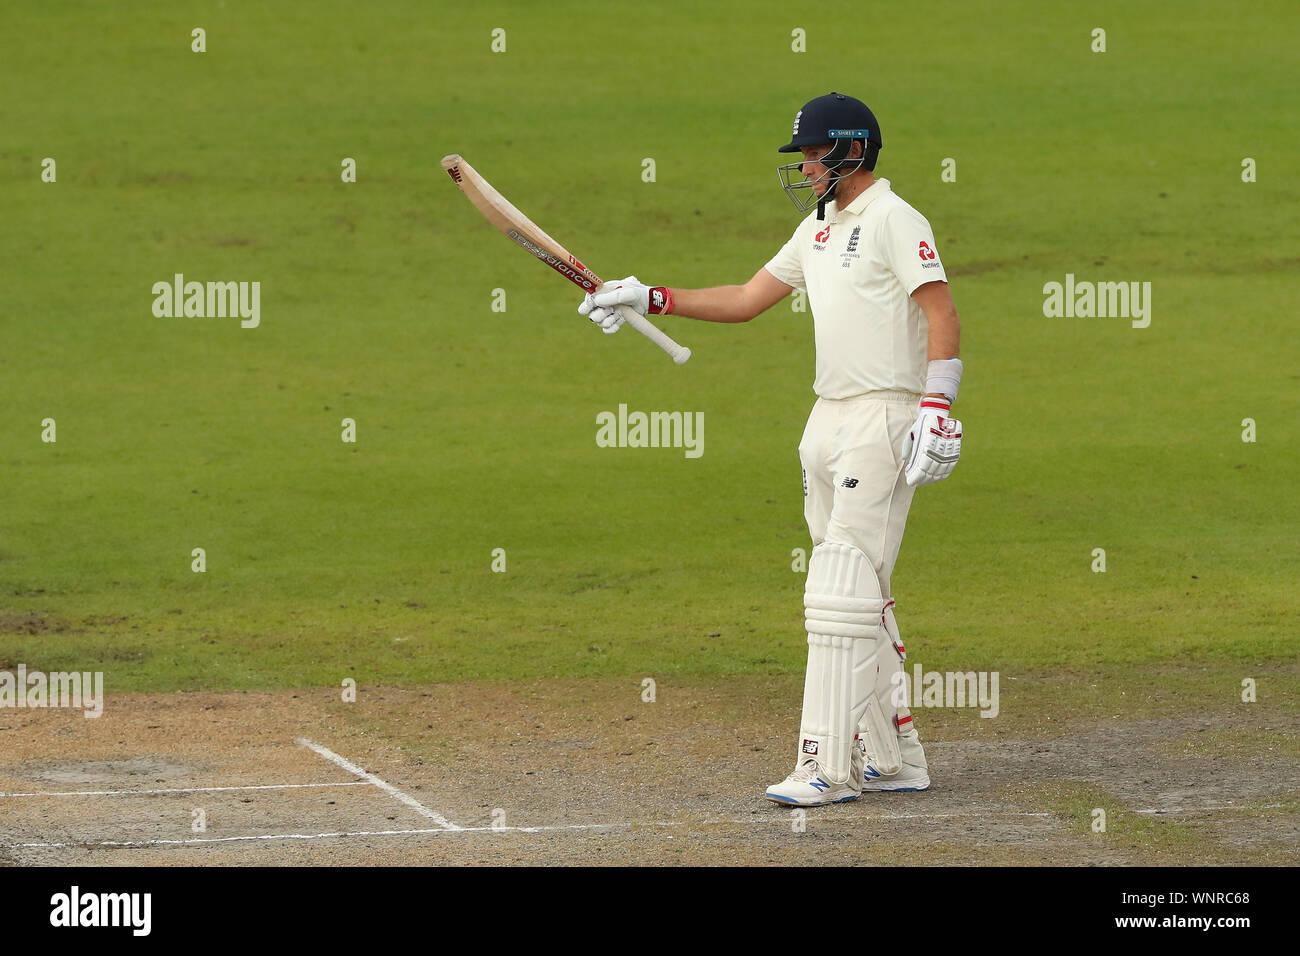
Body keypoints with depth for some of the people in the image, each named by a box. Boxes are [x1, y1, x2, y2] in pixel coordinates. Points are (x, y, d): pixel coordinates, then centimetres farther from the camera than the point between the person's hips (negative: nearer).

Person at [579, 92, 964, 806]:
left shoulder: (894, 220, -9)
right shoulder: (818, 228, 19)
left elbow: (941, 311, -18)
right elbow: (745, 300, 22)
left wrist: (937, 406, -28)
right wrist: (648, 298, 13)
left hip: (884, 417, -9)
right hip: (829, 419, 9)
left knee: (841, 592, -12)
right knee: (859, 595, 10)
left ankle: (829, 765, -14)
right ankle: (894, 757, 15)